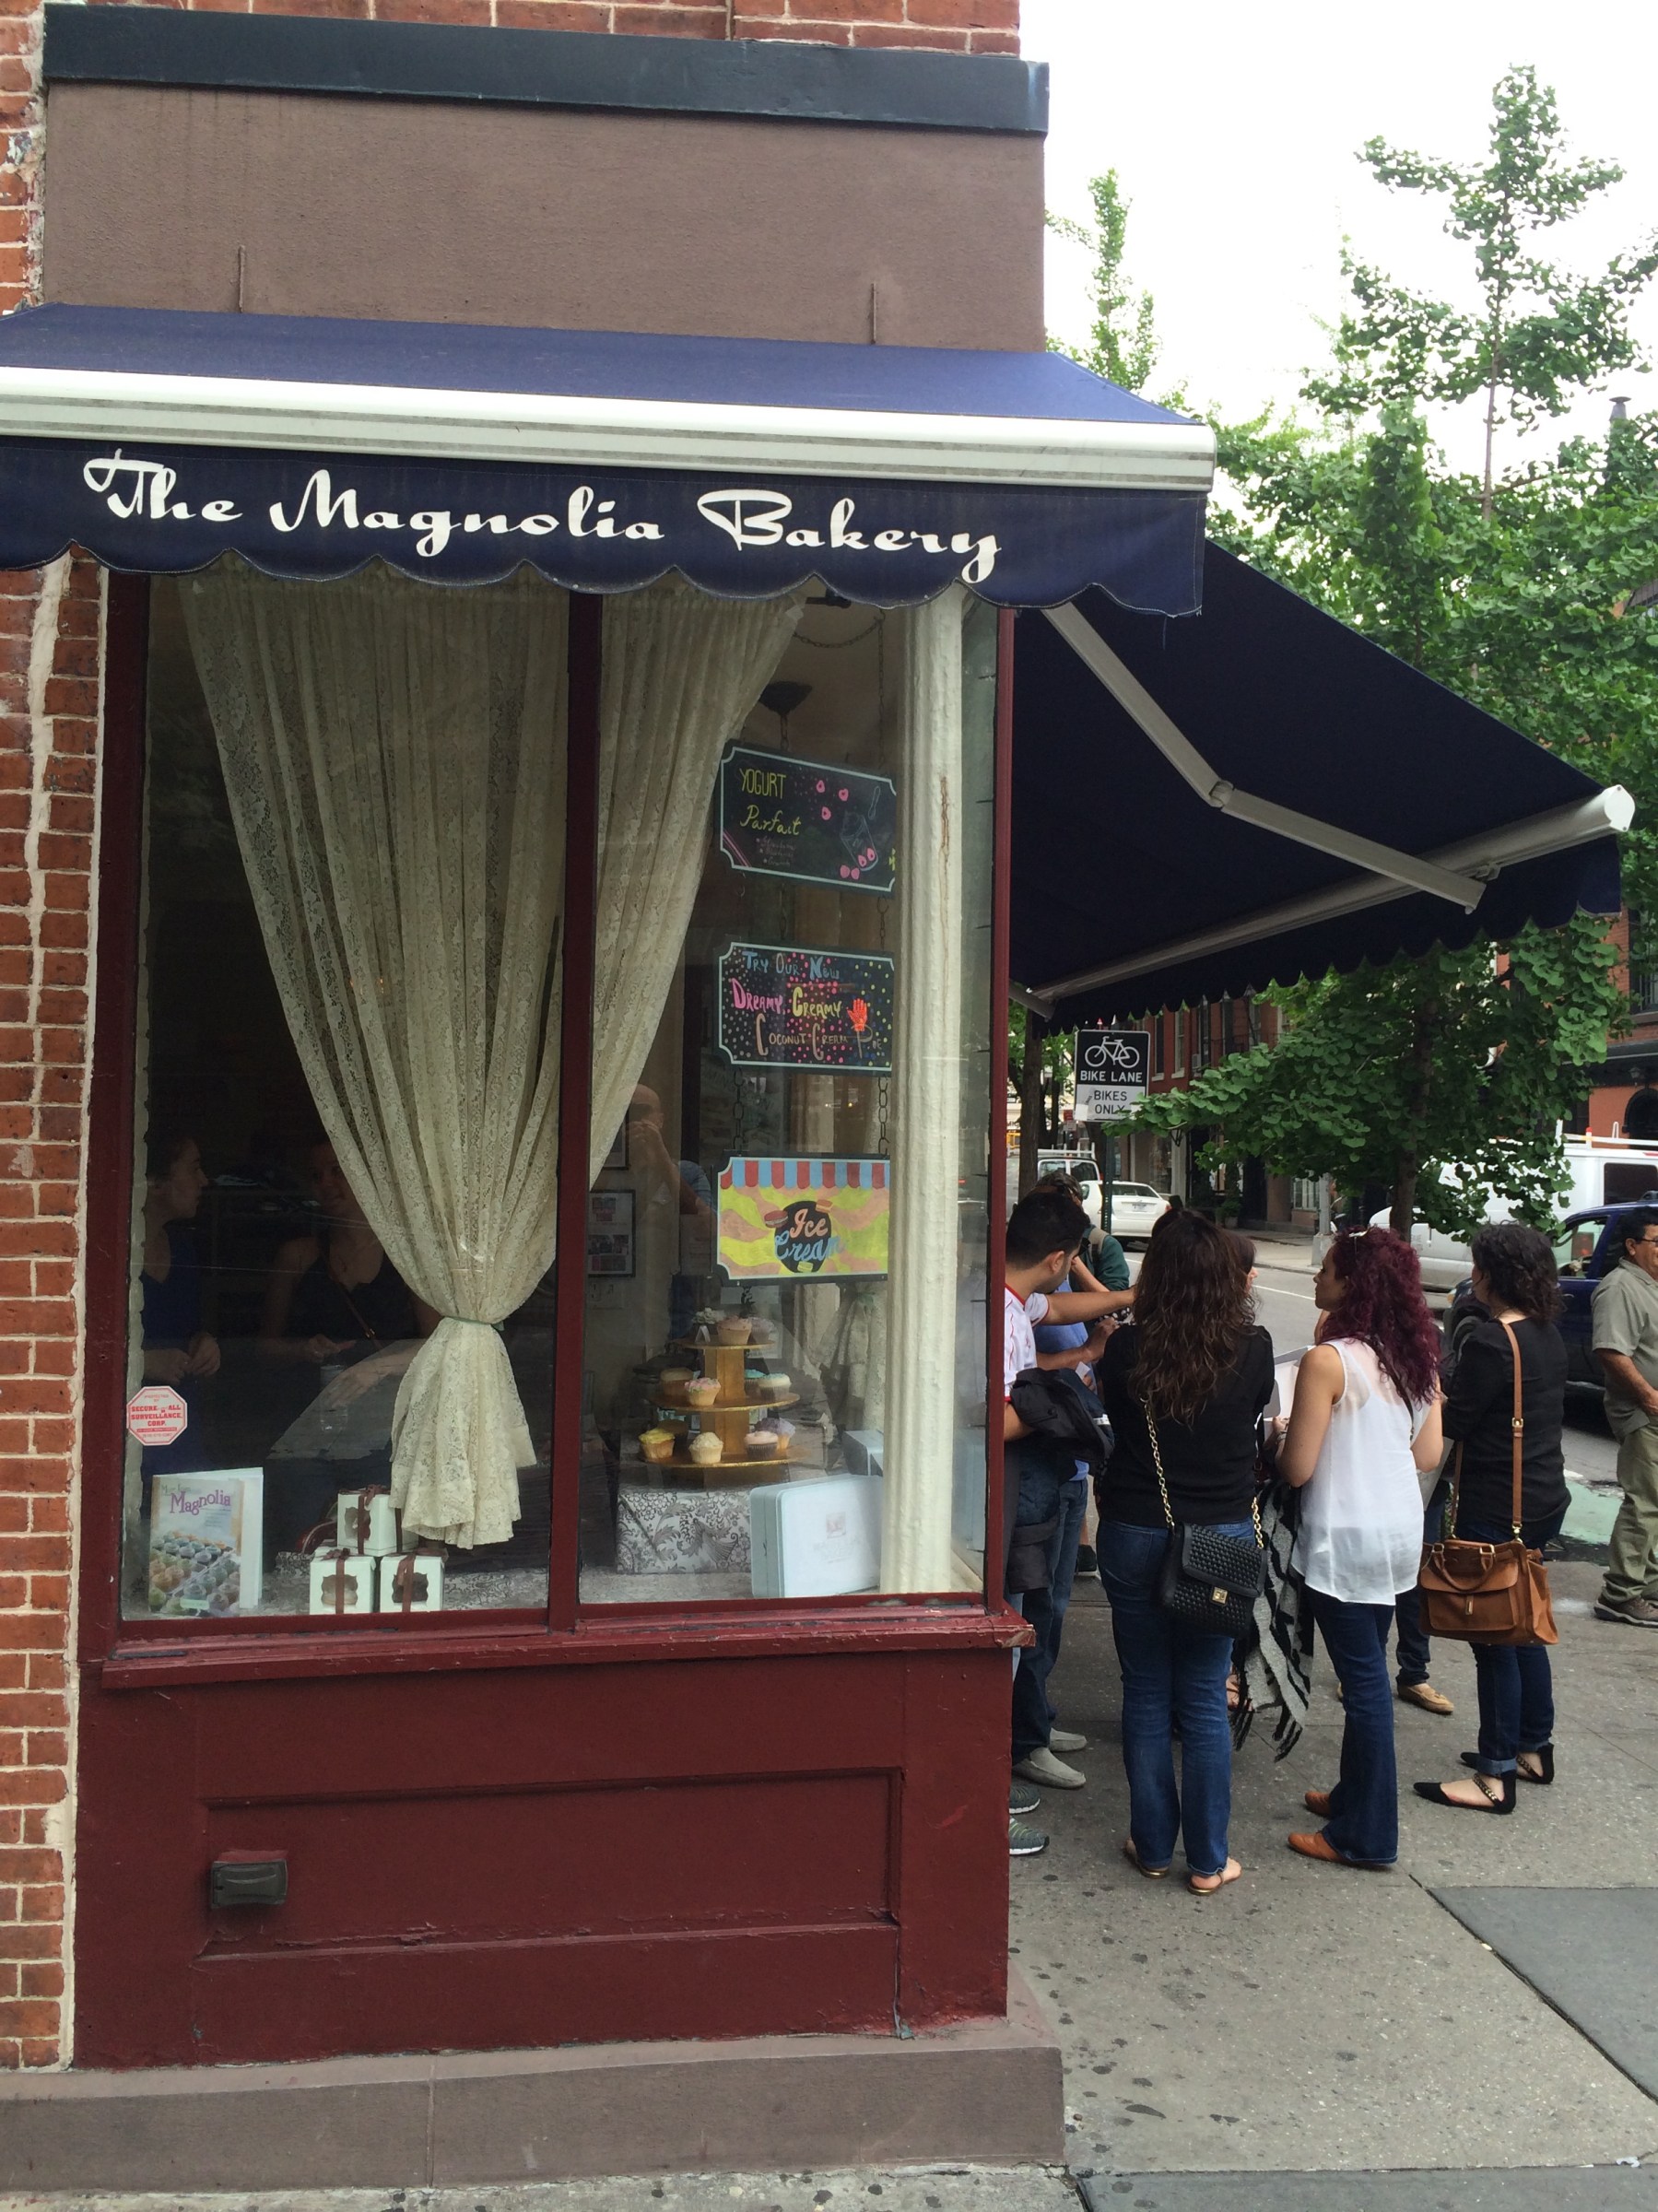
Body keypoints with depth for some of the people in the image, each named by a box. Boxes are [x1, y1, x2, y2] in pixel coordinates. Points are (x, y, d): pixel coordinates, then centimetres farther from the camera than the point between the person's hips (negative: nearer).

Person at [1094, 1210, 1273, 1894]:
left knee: (1146, 1695, 12)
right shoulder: (1252, 1350, -11)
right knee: (1205, 1701, 9)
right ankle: (1208, 1860, 17)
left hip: (1135, 1535, 0)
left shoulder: (1125, 1350, -12)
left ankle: (1153, 1846, 22)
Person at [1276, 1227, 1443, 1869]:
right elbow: (1428, 1454, 10)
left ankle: (1366, 1835, 11)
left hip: (1344, 1538, -8)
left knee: (1363, 1678, 0)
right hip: (1401, 1532, 8)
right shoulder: (1417, 1358, 4)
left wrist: (1282, 1433, 4)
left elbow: (1297, 1470, -15)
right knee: (1367, 1669, 20)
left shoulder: (1329, 1361, -18)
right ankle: (1354, 1793, 34)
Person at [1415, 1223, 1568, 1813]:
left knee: (1494, 1637, -1)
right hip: (1545, 1499, 9)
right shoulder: (1549, 1336, 7)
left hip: (1496, 1509, -9)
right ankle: (1534, 1747, 33)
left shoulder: (1491, 1341, -21)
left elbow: (1452, 1422, -18)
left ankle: (1496, 1776, 7)